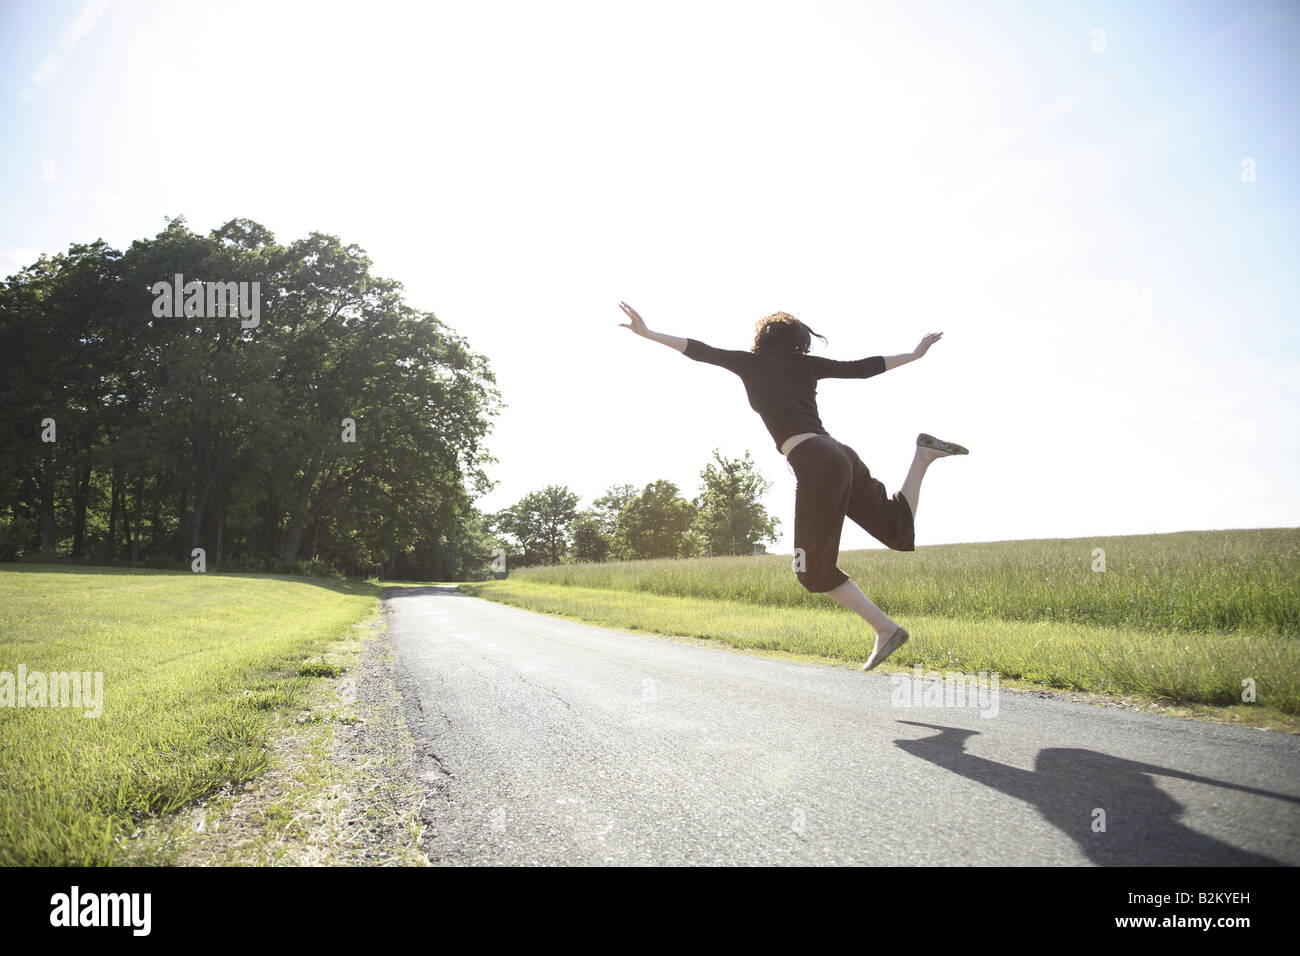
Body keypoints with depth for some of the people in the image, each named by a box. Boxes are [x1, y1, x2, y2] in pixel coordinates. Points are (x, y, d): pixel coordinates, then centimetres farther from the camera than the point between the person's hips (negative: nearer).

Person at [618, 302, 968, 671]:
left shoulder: (752, 362, 11)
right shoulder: (806, 364, 22)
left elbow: (701, 351, 10)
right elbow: (861, 368, 22)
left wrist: (647, 333, 12)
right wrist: (914, 355, 33)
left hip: (816, 464, -6)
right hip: (842, 456, 6)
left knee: (815, 571, 1)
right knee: (900, 533, 18)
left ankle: (886, 628, -3)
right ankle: (923, 454, 2)